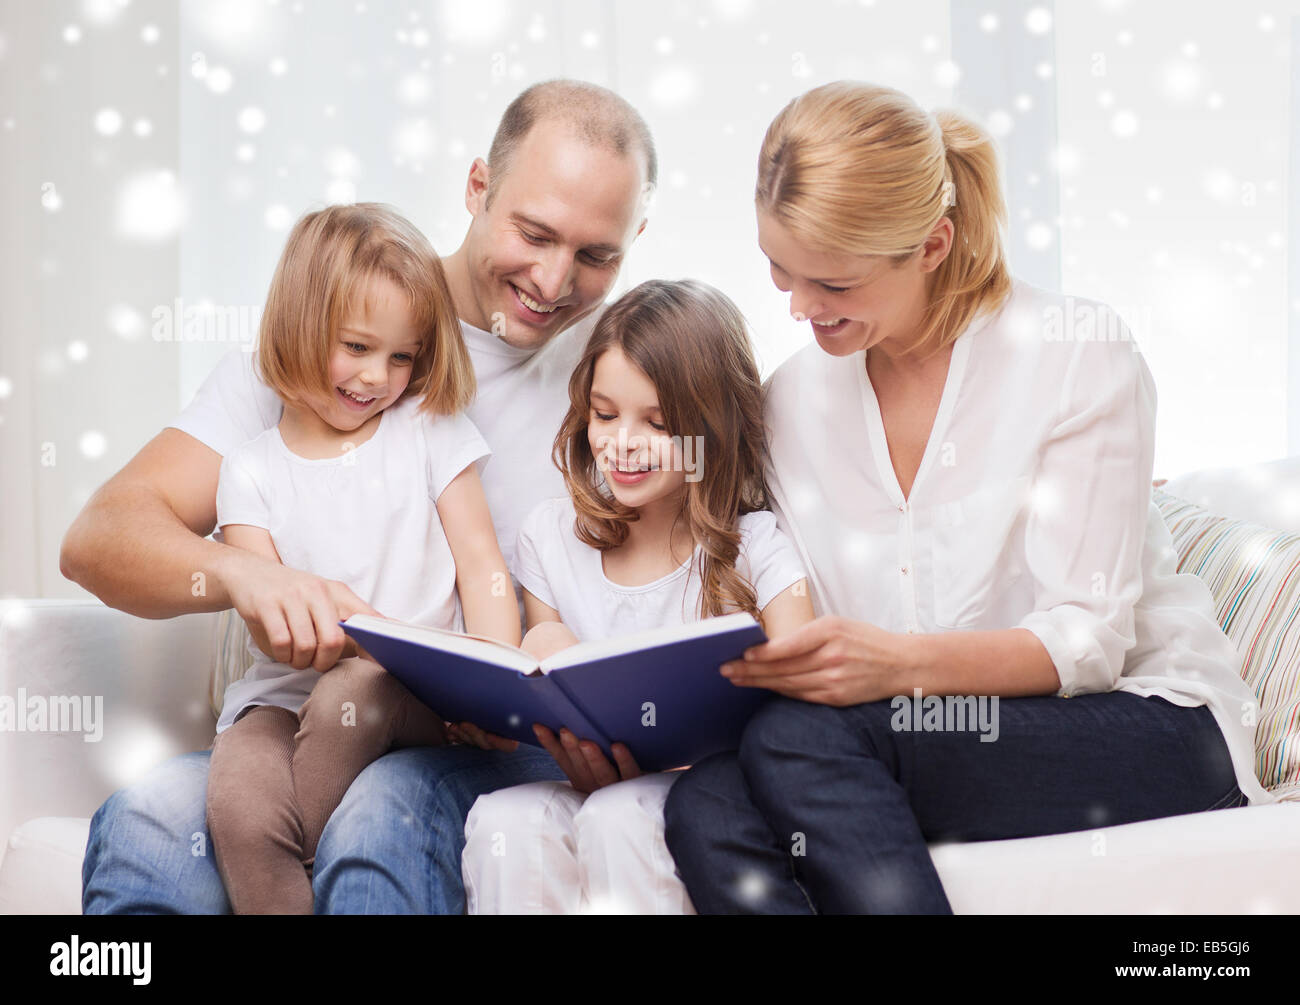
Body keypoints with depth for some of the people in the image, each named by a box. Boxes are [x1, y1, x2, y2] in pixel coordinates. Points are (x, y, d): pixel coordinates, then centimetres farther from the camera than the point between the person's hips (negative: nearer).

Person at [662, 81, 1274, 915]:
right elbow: (828, 656, 6)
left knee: (800, 739, -31)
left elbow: (1085, 640, -13)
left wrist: (900, 661, -31)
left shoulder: (1080, 354, -7)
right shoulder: (792, 401, 7)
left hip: (1143, 729, -4)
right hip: (946, 747, 5)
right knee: (704, 806, -28)